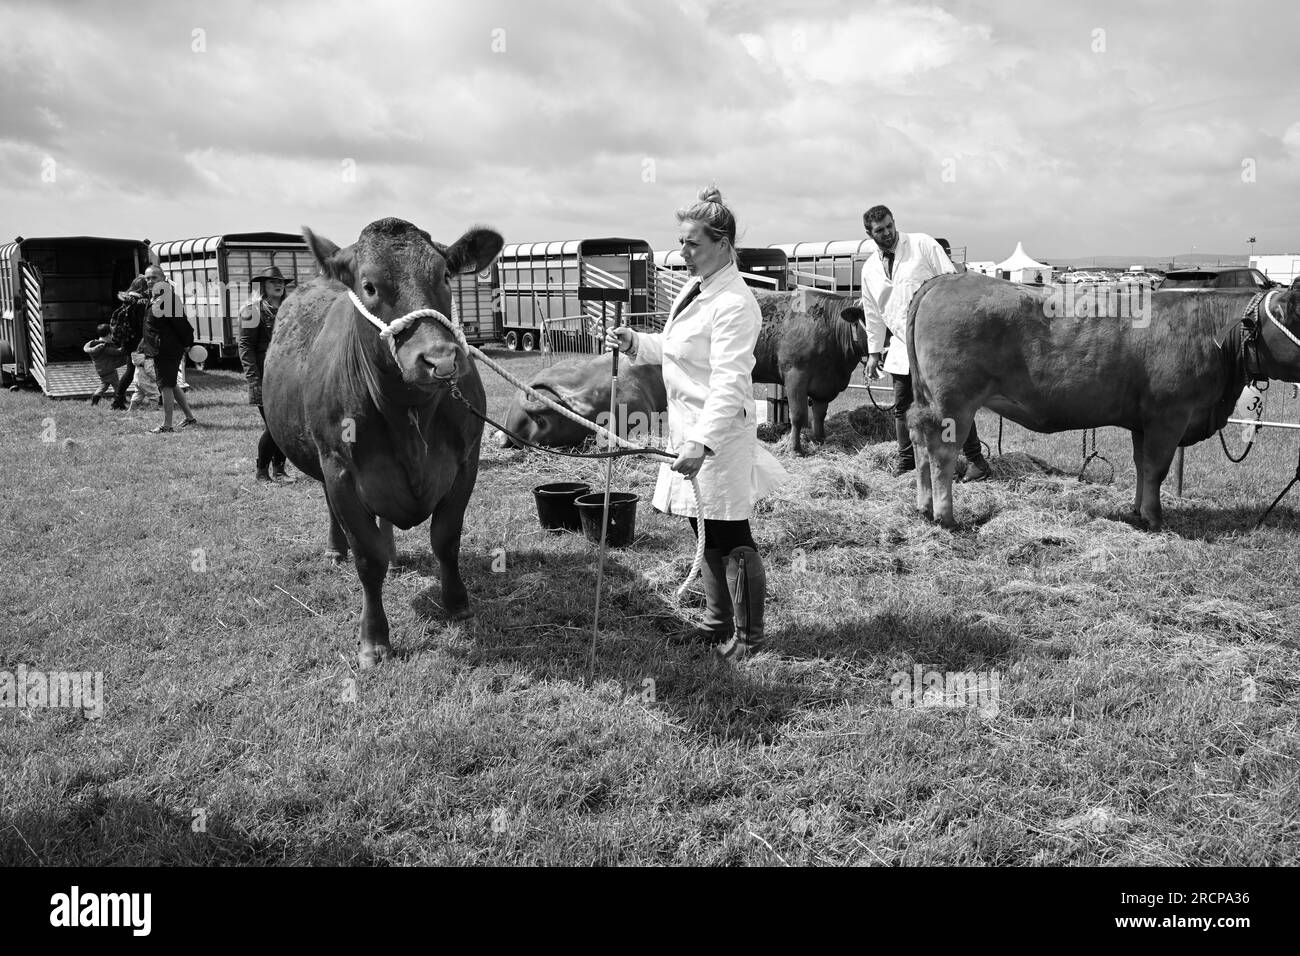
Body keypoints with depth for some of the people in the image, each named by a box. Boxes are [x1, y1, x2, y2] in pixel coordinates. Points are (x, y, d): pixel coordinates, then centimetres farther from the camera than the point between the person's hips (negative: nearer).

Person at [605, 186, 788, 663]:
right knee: (705, 534, 19)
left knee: (730, 539, 3)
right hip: (689, 430, 10)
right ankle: (718, 621, 35)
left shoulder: (735, 303, -20)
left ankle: (749, 635, 19)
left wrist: (700, 441, -35)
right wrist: (635, 342, 8)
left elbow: (729, 383, -27)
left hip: (719, 435, -10)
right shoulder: (695, 289, 11)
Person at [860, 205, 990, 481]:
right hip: (902, 348, 5)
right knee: (901, 406, 7)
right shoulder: (869, 269, 11)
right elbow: (873, 313, 19)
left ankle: (975, 460, 3)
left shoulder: (922, 244, -3)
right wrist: (873, 352, 18)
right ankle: (906, 458, 23)